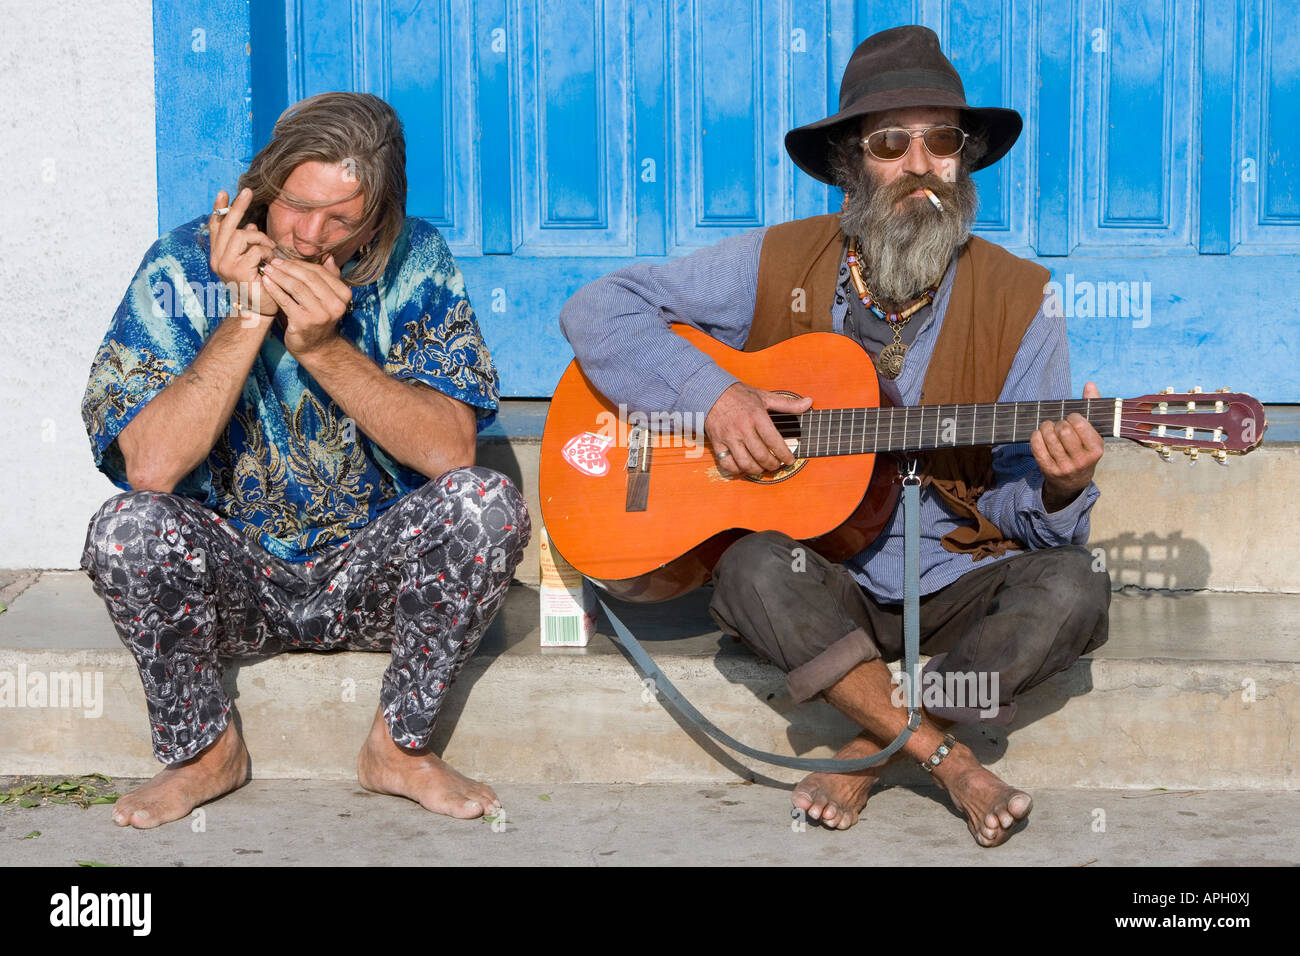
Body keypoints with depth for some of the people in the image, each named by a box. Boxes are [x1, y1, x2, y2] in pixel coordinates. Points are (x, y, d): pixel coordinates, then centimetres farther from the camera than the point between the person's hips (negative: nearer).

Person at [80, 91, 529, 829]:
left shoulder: (416, 264, -9)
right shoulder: (186, 265, -12)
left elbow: (450, 450, -19)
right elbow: (149, 468, -22)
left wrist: (324, 349, -29)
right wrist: (246, 320, -27)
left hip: (372, 574, 1)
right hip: (231, 579, 0)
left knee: (487, 503, -27)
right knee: (128, 528, -30)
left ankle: (399, 747, -6)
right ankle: (204, 750, -3)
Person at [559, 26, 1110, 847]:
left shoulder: (1017, 302, -2)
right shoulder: (778, 265, -1)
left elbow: (1017, 513, -1)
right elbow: (598, 310, -3)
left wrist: (1058, 489, -26)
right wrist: (711, 393, -17)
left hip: (957, 588, 1)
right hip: (822, 585, 0)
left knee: (1070, 587, -28)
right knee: (754, 568, -33)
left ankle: (870, 752, -14)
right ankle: (950, 762, -20)